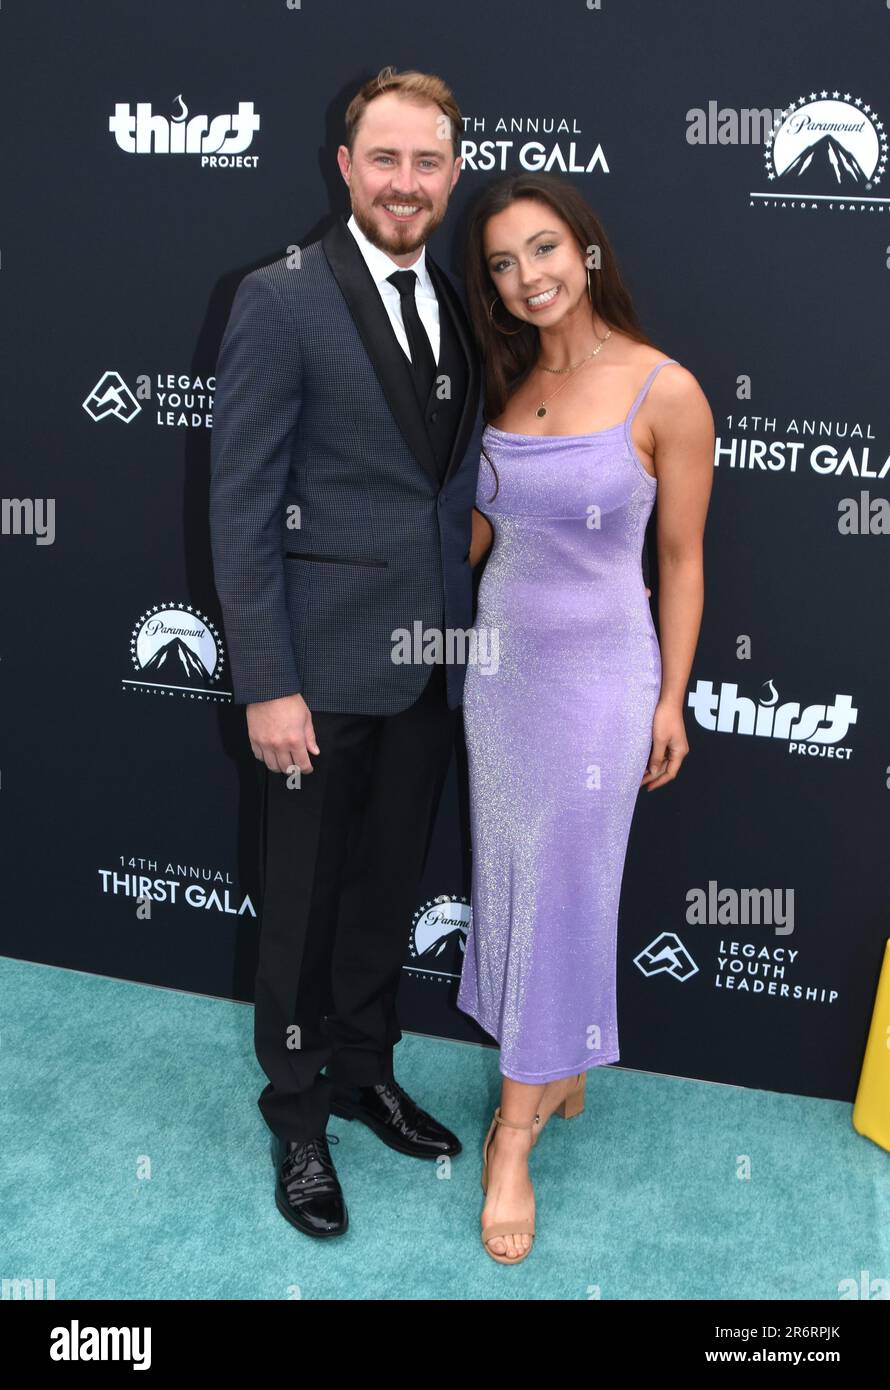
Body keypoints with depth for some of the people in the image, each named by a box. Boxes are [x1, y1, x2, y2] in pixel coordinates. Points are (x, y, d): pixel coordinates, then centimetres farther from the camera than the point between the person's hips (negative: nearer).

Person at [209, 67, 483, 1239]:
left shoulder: (458, 308, 10)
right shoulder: (282, 300, -8)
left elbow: (461, 485, 13)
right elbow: (240, 506, -11)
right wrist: (267, 684, -16)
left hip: (432, 662, 6)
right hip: (326, 663, -5)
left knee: (390, 888, 18)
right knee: (305, 901, 10)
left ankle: (366, 1071, 39)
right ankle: (297, 1112, 31)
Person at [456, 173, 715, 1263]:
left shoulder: (666, 392, -11)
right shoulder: (502, 384, 4)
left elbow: (682, 560, -6)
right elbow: (477, 531, 10)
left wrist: (670, 700, -5)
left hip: (601, 670, -5)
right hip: (498, 657, 5)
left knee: (562, 885, 1)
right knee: (510, 871, 12)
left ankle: (514, 1134, 16)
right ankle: (558, 1066, 33)